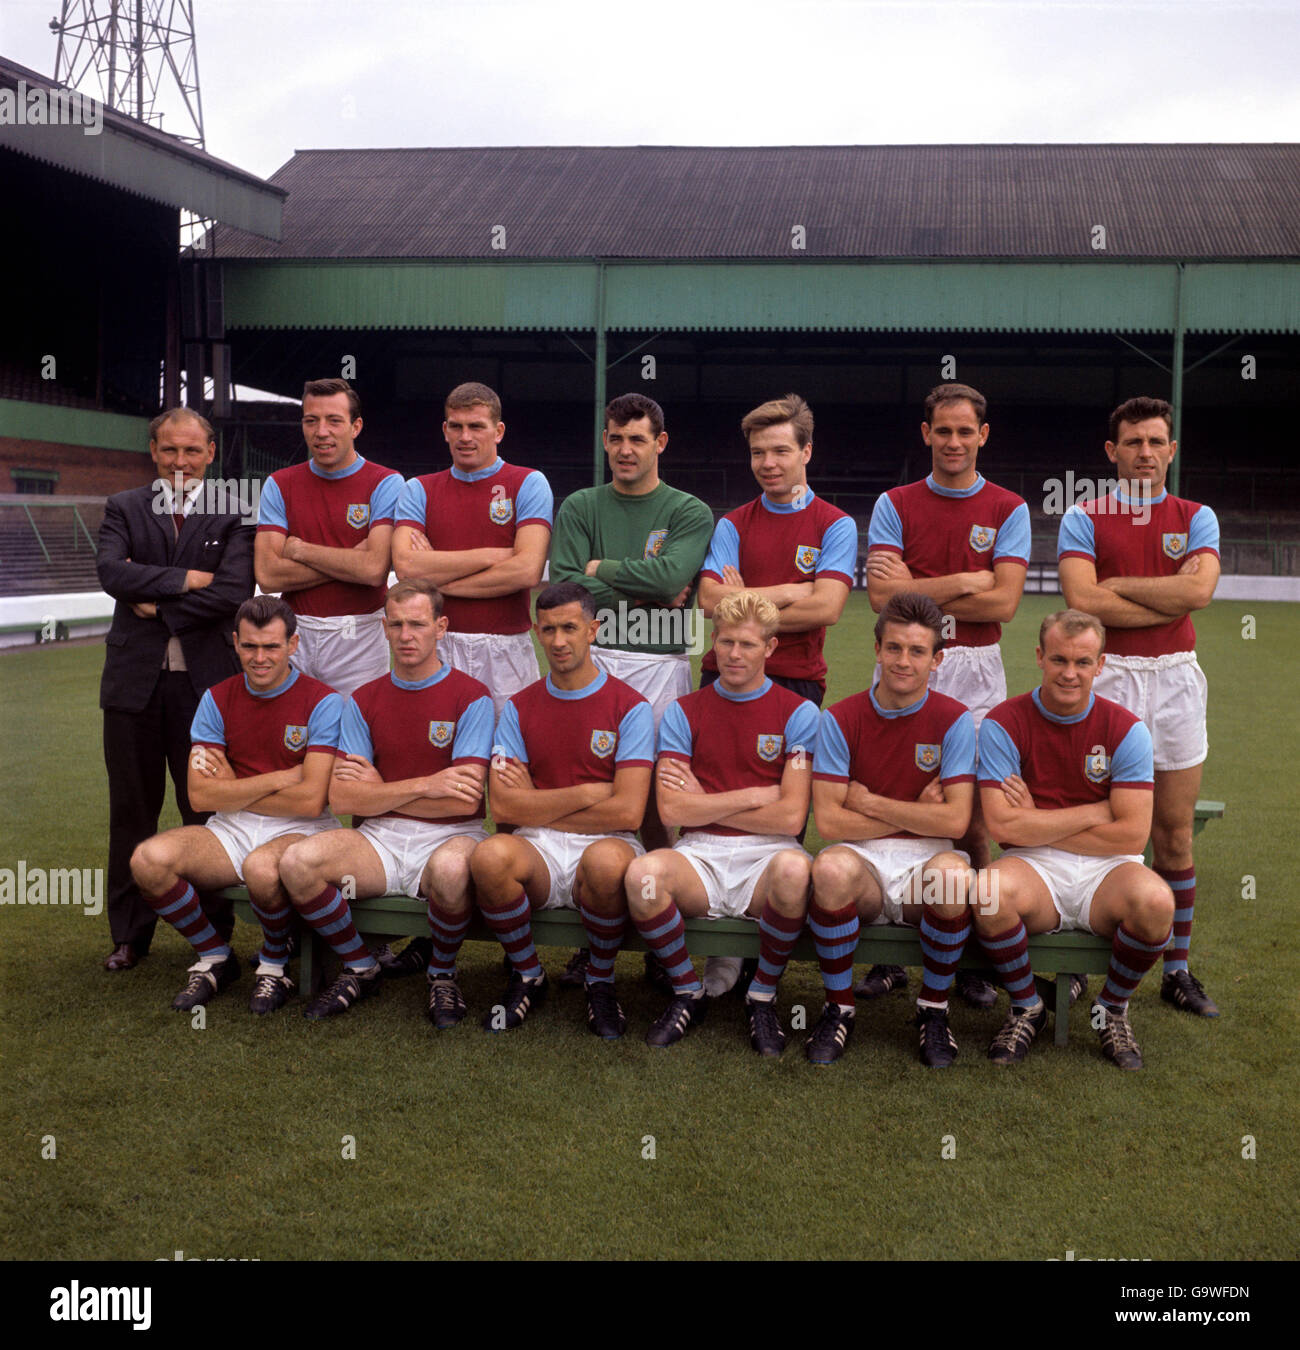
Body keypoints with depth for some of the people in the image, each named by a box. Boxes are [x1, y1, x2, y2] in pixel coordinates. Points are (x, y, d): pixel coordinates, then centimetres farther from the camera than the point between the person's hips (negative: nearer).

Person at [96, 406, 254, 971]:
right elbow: (110, 571, -9)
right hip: (134, 679, 2)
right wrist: (184, 579, -13)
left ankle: (214, 933, 17)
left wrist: (157, 605, -9)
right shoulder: (124, 508, 9)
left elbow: (233, 593, -11)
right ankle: (130, 934, 22)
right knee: (131, 811, 9)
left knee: (206, 810, 4)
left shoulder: (232, 515, 3)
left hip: (204, 680, -2)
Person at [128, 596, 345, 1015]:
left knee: (262, 867, -39)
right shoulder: (218, 699, 7)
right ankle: (215, 957, 3)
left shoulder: (322, 702, -7)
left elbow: (310, 800, -14)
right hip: (230, 830, 5)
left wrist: (234, 788, -4)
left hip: (299, 830, -4)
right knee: (149, 859, -22)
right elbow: (200, 795, -2)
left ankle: (275, 962, -5)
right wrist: (278, 779, -9)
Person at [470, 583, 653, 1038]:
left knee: (606, 861, -39)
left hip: (603, 843, -2)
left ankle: (600, 982, -7)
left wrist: (538, 806, -4)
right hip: (536, 848, 2)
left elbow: (627, 812, -10)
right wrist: (589, 793, -7)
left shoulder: (629, 707, 0)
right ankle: (528, 976, -4)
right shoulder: (520, 707, 10)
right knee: (490, 855, -33)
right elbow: (504, 805, -2)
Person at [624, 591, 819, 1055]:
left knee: (794, 869, -37)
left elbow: (790, 817, -6)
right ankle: (688, 993, -3)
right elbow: (671, 810, -3)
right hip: (700, 856, 1)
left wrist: (705, 803, -2)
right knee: (643, 873, -32)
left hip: (767, 856, -1)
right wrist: (756, 795, -5)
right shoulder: (684, 712, 9)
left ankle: (763, 996, -9)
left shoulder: (797, 712, 4)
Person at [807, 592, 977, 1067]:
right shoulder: (840, 719, 0)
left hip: (927, 862, 0)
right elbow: (828, 820, -7)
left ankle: (933, 1007, -7)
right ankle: (838, 1007, -10)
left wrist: (869, 801, -8)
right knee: (831, 867, -35)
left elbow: (955, 821, -10)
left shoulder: (954, 720, -1)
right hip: (862, 857, 0)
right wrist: (916, 815, -7)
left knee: (955, 874, -35)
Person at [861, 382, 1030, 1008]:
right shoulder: (894, 505, 7)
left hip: (975, 672, 0)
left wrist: (918, 592, -7)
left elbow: (1003, 602, -5)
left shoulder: (1008, 509, 7)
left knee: (971, 814, 1)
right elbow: (881, 594, -7)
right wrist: (965, 582, -7)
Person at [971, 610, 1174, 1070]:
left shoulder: (1126, 729, 0)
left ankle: (1112, 1010, 0)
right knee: (989, 891, -35)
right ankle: (1026, 1008, -4)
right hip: (1032, 867, -1)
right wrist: (1096, 812, -8)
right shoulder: (1004, 723, -3)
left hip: (1106, 870, 1)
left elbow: (1132, 835, -7)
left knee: (1154, 900, -32)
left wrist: (1038, 825, -8)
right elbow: (1002, 824, -13)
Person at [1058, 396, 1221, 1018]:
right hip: (1106, 678, -2)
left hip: (1176, 677, 2)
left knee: (1175, 834, 7)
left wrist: (1118, 584, -8)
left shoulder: (1196, 518, 10)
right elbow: (1082, 600, -13)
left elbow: (1199, 588, -10)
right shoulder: (1083, 519, 3)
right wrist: (1169, 601, -8)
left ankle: (1177, 969, 17)